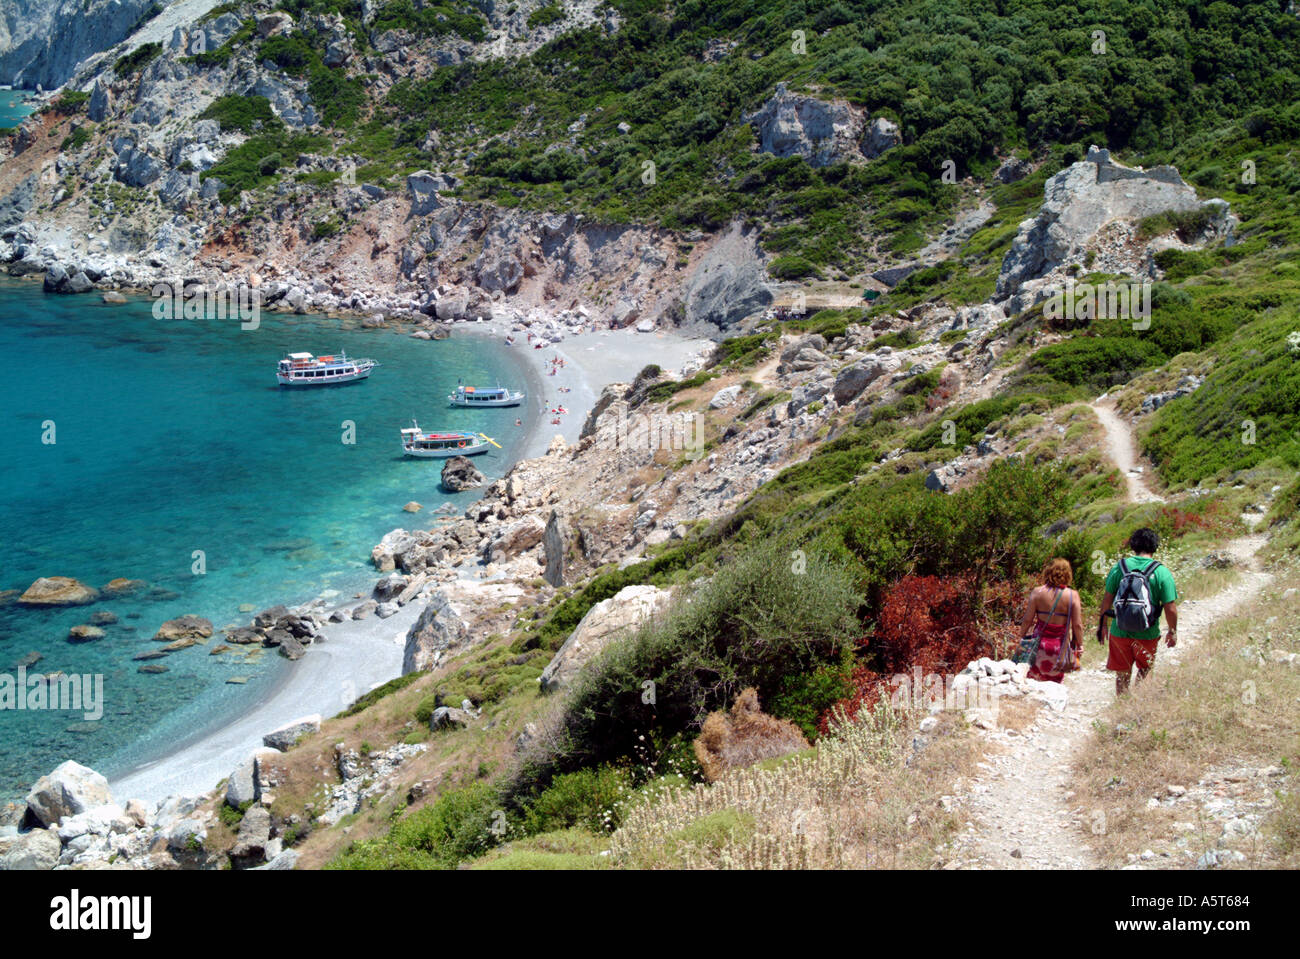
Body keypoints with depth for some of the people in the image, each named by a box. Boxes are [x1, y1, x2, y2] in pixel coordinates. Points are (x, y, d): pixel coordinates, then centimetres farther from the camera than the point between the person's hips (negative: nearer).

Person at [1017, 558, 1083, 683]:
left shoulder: (1037, 592, -5)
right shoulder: (1072, 595, -7)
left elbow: (1027, 620, -3)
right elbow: (1077, 625, -7)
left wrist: (1022, 636, 13)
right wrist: (1080, 644, 7)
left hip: (1040, 644, 0)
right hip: (1060, 647, 0)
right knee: (1054, 682, 12)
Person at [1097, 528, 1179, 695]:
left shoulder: (1119, 567, -4)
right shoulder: (1162, 572, -10)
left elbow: (1107, 599, 1)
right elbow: (1170, 608, -10)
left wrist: (1102, 624, 14)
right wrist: (1173, 632, 5)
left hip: (1119, 632, 1)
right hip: (1147, 635, -1)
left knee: (1122, 675, 17)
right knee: (1145, 671, 21)